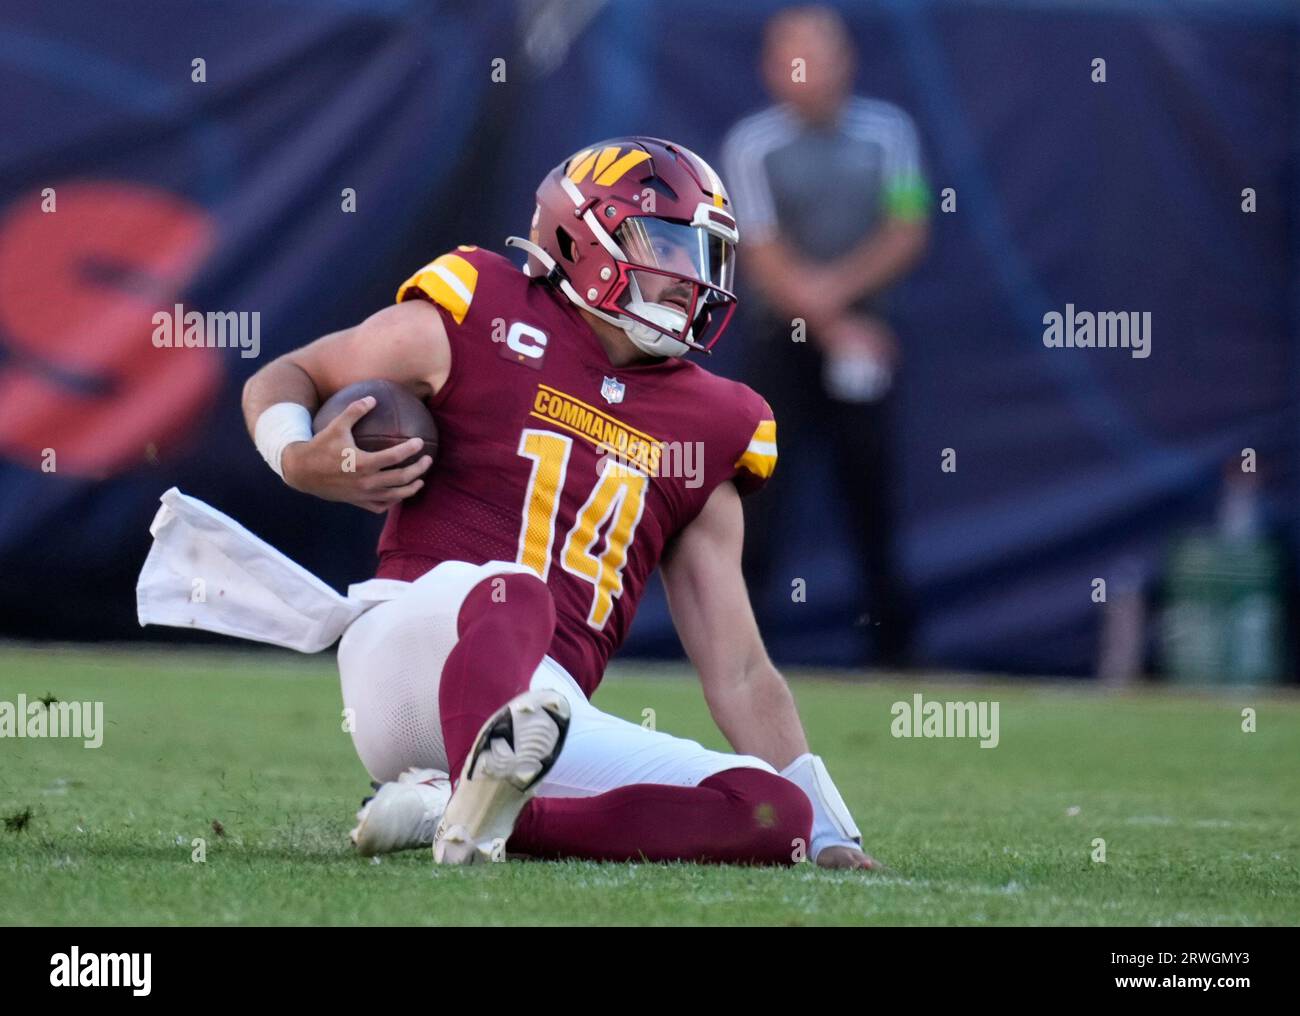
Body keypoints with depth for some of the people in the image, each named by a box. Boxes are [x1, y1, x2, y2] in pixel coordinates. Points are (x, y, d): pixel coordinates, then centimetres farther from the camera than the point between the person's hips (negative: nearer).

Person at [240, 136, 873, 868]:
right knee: (511, 592, -38)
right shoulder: (474, 322, 6)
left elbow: (739, 674, 18)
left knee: (776, 814, -18)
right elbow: (283, 381, 19)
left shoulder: (702, 435, 18)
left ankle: (457, 812, -23)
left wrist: (831, 836, 9)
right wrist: (302, 462, -6)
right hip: (416, 638, -5)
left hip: (548, 704, 5)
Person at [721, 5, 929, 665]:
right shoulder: (752, 145, -7)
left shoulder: (886, 132, 0)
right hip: (787, 337, -2)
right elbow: (764, 257, -11)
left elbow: (907, 235, -2)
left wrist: (838, 286, -17)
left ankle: (890, 632, 11)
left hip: (862, 330, 2)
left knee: (868, 475, 3)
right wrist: (833, 327, -18)